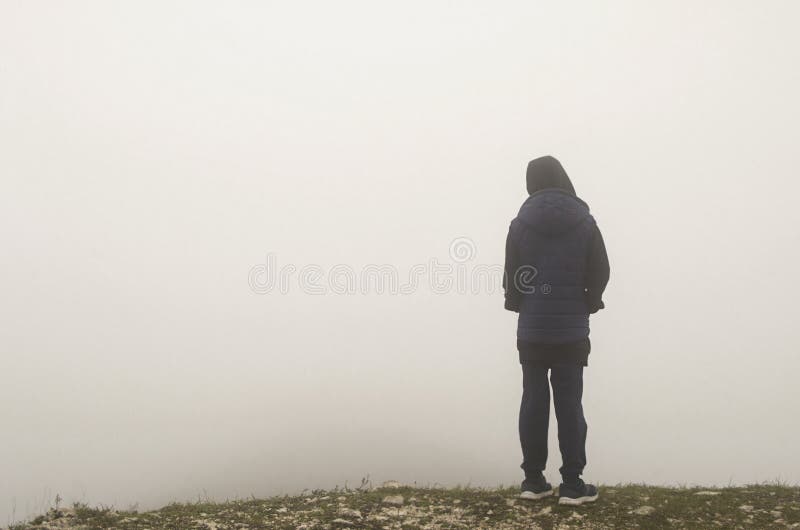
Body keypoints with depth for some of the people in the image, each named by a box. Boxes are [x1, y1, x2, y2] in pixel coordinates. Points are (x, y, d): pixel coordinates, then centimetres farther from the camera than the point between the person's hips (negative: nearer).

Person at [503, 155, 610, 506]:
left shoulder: (520, 224, -3)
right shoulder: (585, 222, -2)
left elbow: (511, 277, -2)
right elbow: (600, 273, -1)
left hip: (532, 330, 1)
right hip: (572, 330, 0)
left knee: (533, 400, 7)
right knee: (569, 402, 3)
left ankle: (533, 480, 14)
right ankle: (572, 484, 5)